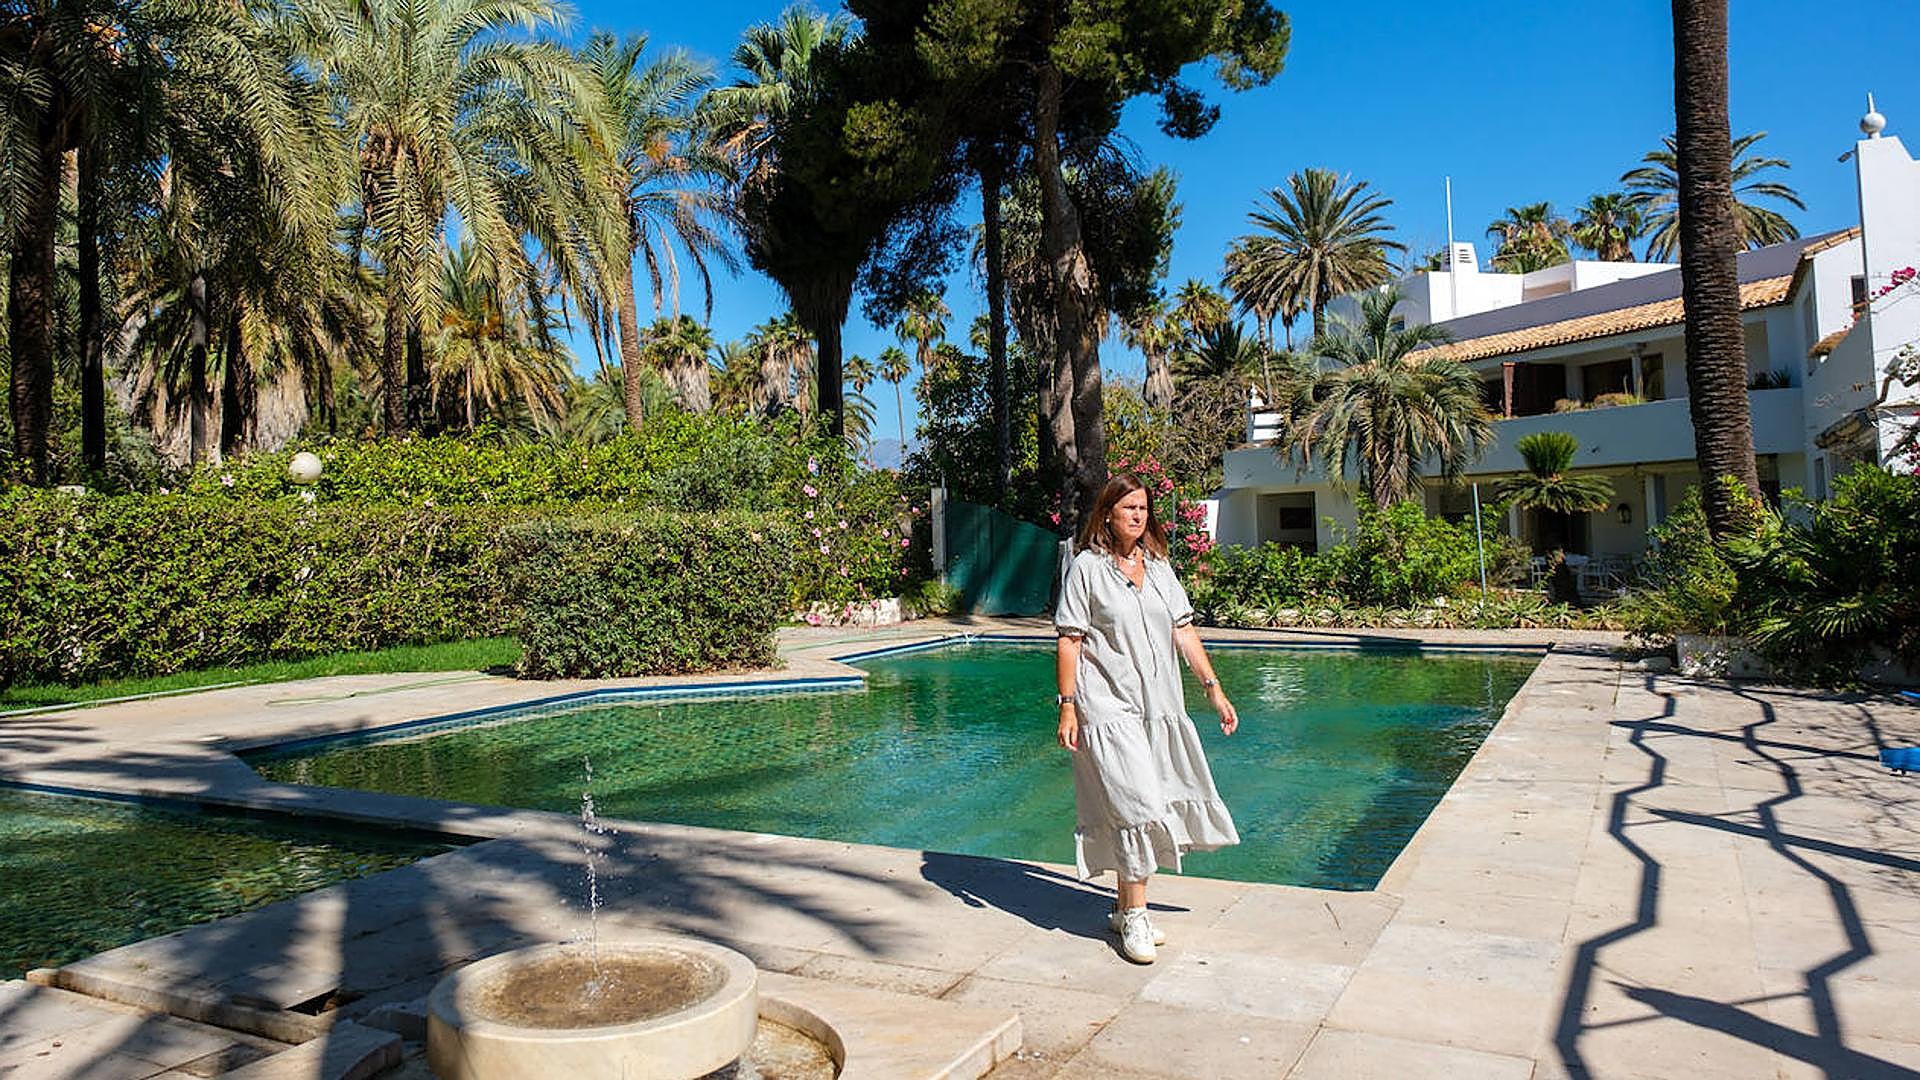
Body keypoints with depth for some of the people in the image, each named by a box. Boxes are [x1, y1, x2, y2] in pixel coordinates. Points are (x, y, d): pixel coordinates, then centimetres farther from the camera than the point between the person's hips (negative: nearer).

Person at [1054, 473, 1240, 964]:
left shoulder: (1159, 566, 11)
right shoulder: (1087, 568, -5)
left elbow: (1183, 630, 12)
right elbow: (1069, 641, -7)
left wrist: (1213, 687, 7)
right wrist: (1067, 706, -11)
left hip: (1159, 704, 6)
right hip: (1107, 706, -6)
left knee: (1147, 804, 10)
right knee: (1134, 804, -11)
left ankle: (1125, 906, 25)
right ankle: (1135, 917, 1)